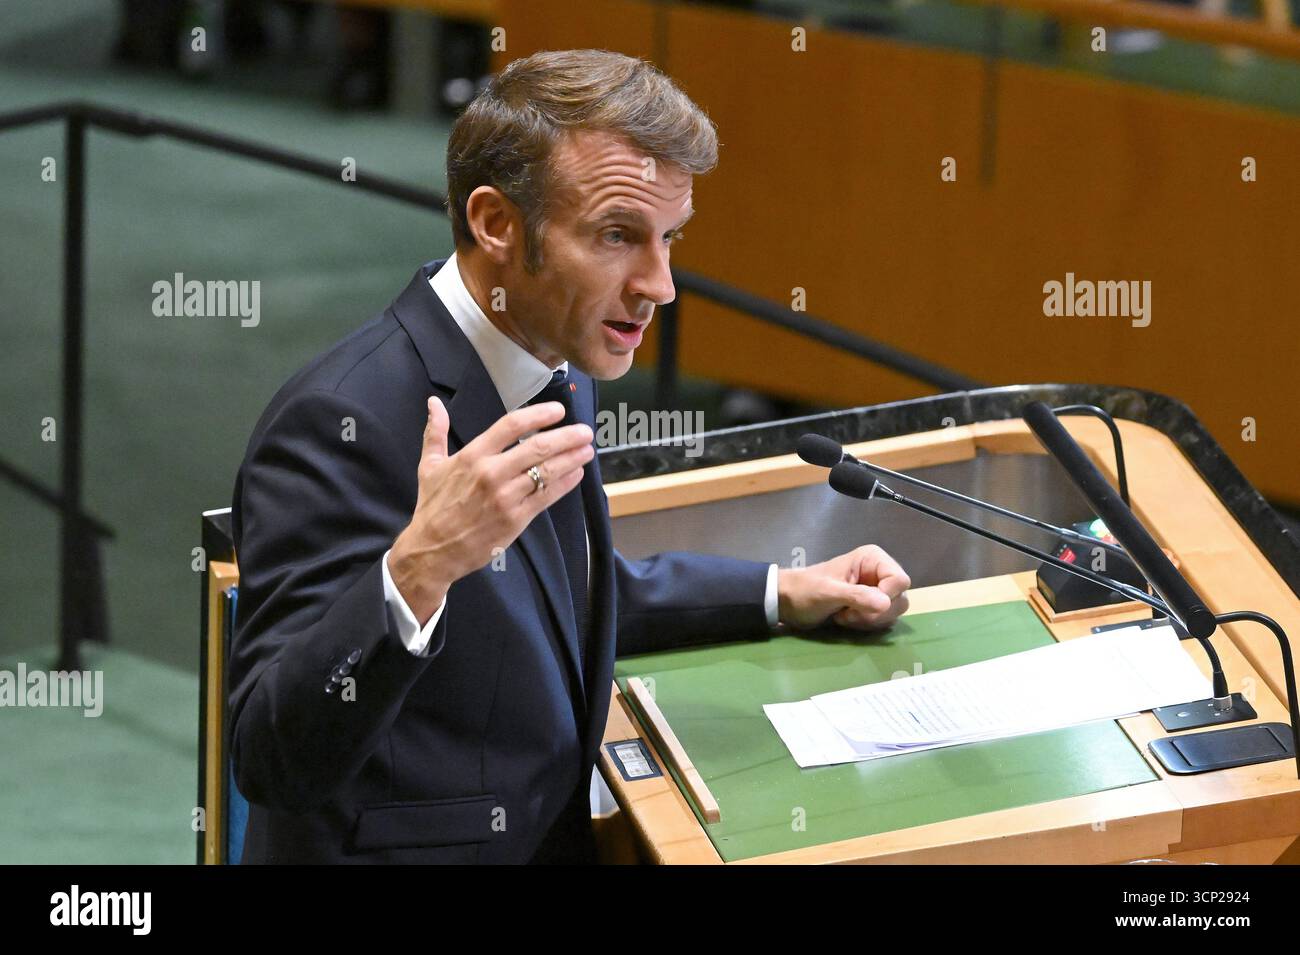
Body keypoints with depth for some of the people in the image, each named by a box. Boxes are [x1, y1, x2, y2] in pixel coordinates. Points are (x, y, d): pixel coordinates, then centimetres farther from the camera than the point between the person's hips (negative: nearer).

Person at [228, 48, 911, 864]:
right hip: (403, 853, -8)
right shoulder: (346, 423, -19)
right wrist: (416, 571, -36)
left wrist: (782, 595, 18)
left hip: (557, 839, 8)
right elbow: (271, 761, -25)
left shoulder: (560, 381, 7)